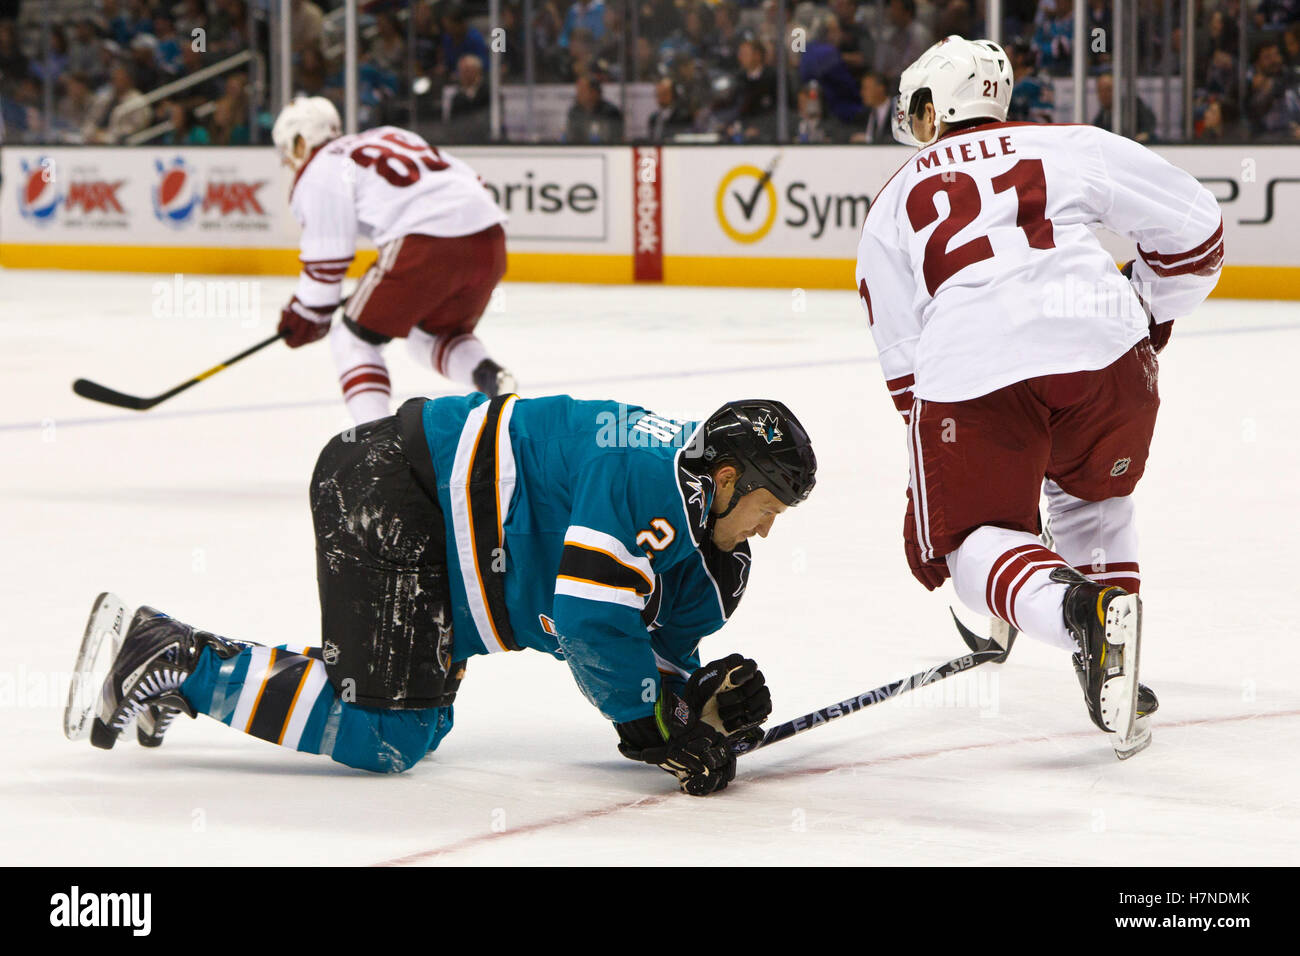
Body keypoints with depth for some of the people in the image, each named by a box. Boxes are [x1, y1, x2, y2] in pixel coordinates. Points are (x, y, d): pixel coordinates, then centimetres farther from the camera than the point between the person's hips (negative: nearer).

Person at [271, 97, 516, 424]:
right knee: (434, 335, 29)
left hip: (426, 244, -7)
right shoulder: (388, 137, 30)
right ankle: (489, 376, -1)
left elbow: (327, 258, 2)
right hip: (489, 238, 7)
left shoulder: (318, 172, 8)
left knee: (353, 340, 8)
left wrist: (307, 313, 16)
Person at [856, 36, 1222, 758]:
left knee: (972, 539, 10)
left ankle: (1076, 606, -20)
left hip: (968, 367, -2)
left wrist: (934, 493, 33)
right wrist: (1150, 318, 37)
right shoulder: (1069, 147, 23)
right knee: (1094, 501, 28)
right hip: (1103, 347, 2)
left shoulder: (893, 204, 27)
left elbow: (902, 355, 26)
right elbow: (1192, 224, 20)